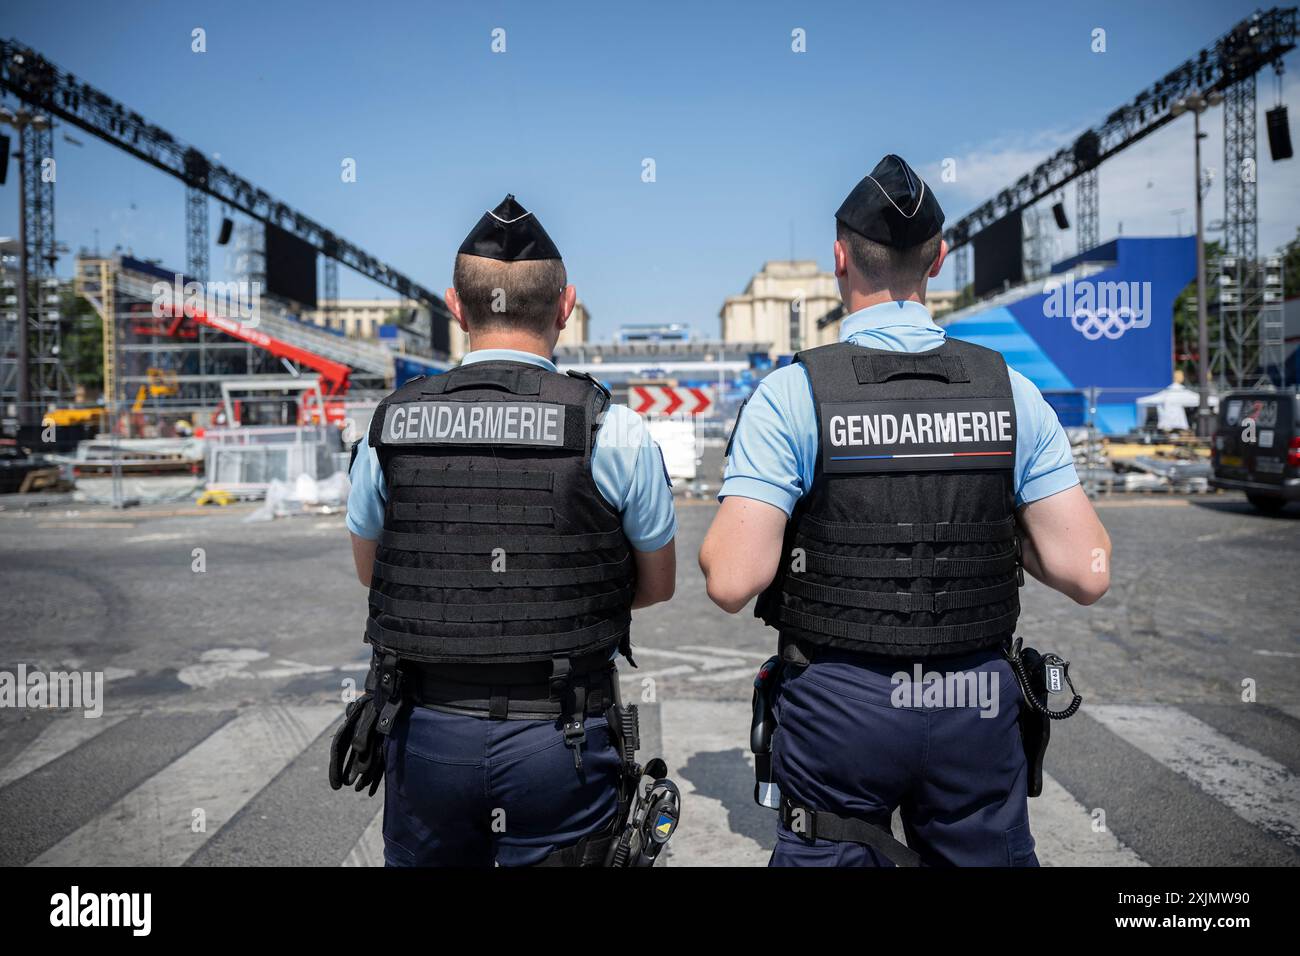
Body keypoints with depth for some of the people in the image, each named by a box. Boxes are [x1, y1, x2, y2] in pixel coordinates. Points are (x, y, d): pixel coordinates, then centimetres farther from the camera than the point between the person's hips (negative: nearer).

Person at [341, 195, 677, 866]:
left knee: (422, 860, 24)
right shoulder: (614, 433, -12)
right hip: (559, 742, -2)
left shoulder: (389, 425, -4)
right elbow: (658, 583, 2)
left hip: (425, 735, 3)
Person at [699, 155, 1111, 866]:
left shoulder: (792, 394, -13)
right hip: (978, 705, 3)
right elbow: (1087, 572, -6)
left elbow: (732, 581, -19)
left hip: (839, 705, -2)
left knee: (829, 856, 17)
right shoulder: (1010, 391, -3)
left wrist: (727, 527, 2)